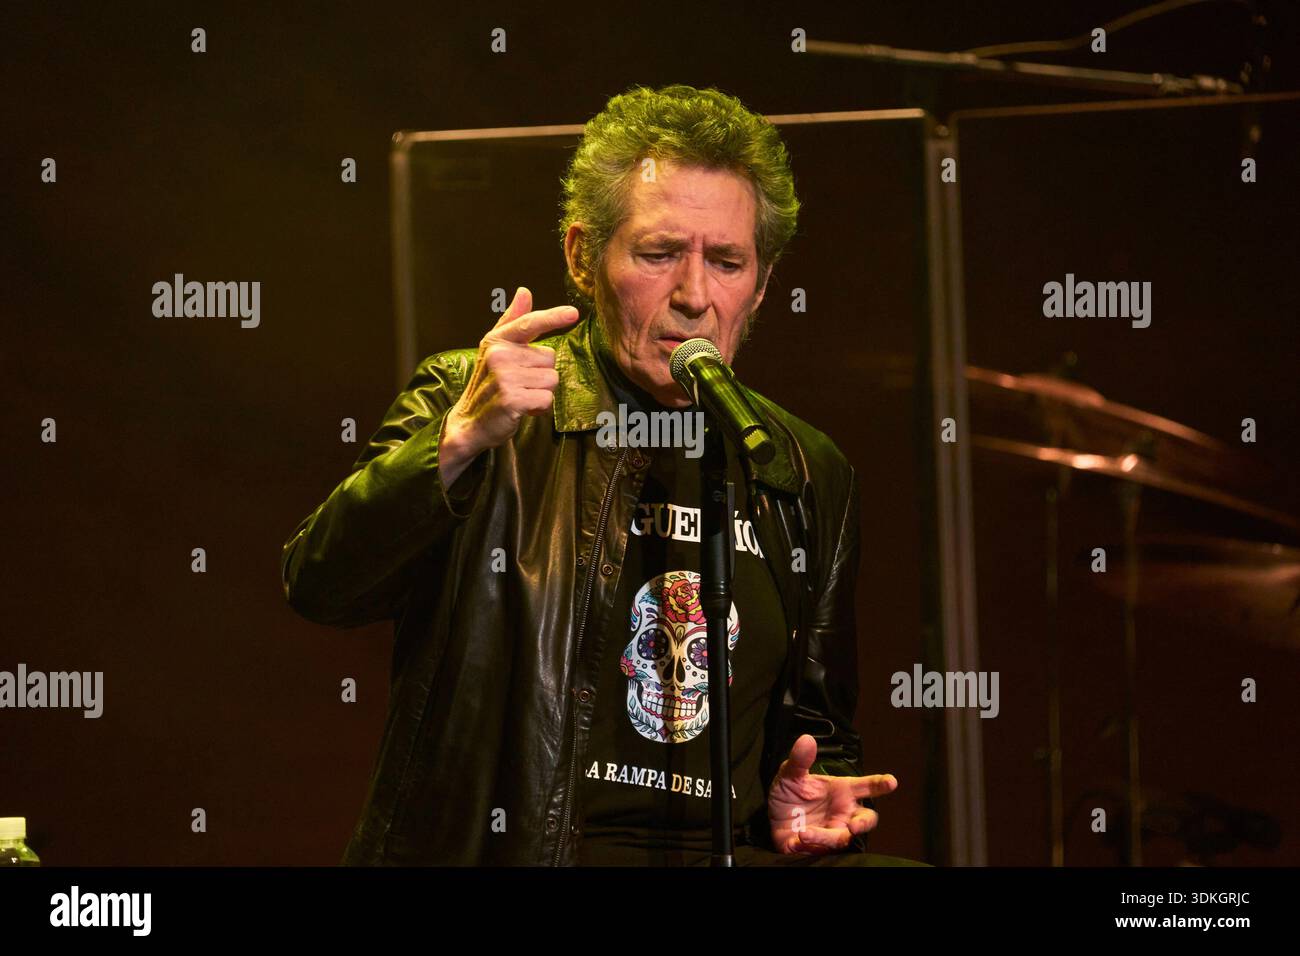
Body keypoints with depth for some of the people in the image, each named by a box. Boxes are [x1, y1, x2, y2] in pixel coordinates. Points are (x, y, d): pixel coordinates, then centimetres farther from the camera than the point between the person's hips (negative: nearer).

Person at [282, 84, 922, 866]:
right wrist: (461, 440, -25)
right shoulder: (468, 406, 4)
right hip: (505, 847, -3)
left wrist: (807, 801, 4)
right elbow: (319, 586, -12)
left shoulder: (809, 479, 15)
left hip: (729, 852, 4)